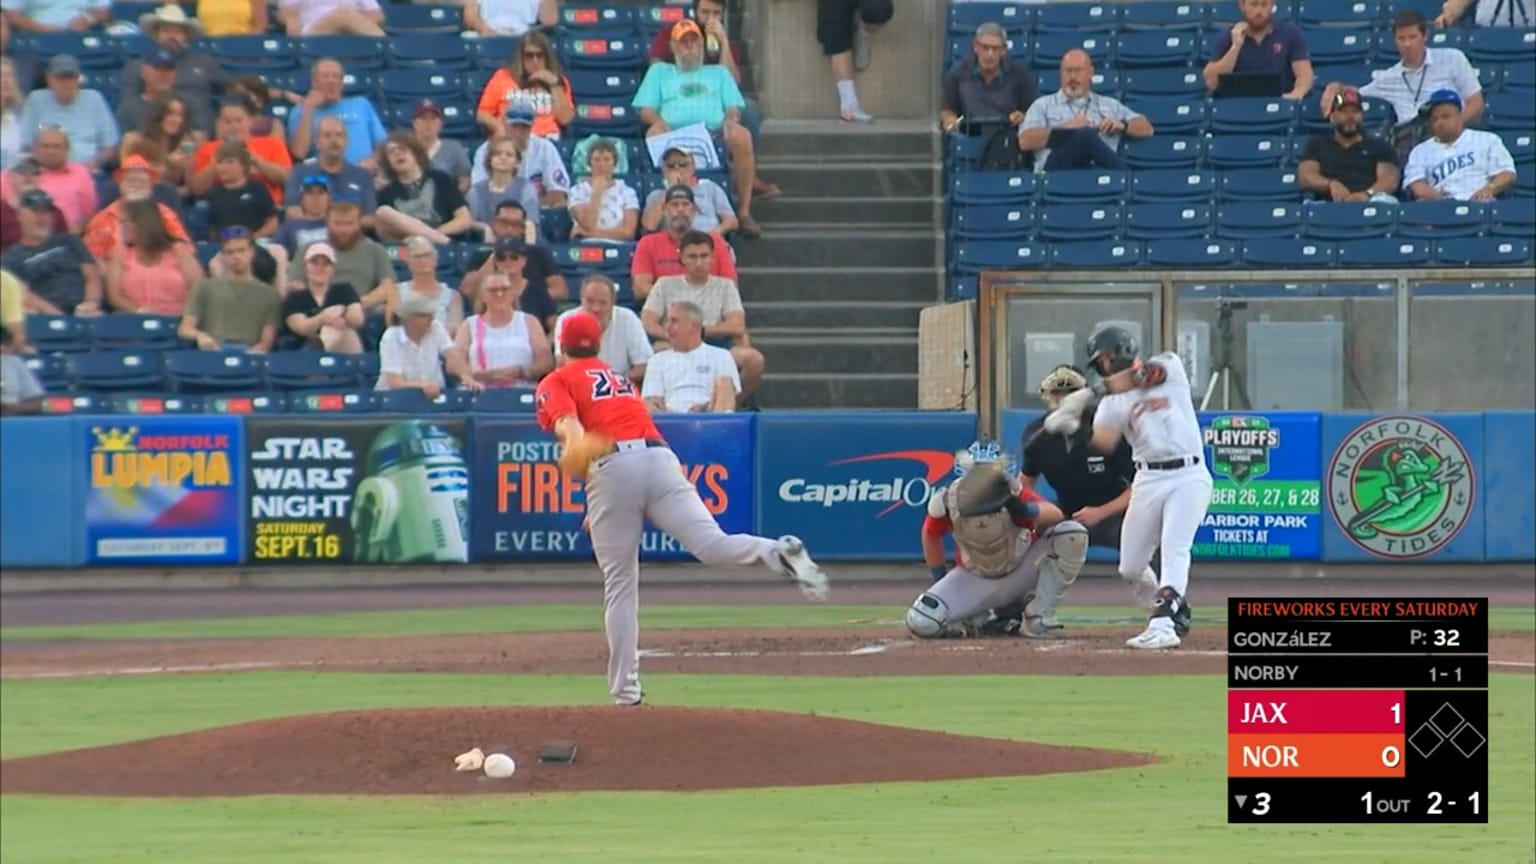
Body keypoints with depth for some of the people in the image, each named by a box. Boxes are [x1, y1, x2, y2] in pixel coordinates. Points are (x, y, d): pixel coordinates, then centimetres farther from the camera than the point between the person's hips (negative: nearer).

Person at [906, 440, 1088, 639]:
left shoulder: (1013, 495, -25)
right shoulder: (948, 501, -19)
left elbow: (1056, 515, -43)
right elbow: (931, 534, 3)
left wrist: (1027, 511, -63)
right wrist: (939, 581, 2)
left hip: (1020, 573, 0)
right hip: (975, 581, 1)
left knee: (1073, 534, -26)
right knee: (922, 622, -24)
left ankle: (1037, 619, -15)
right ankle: (985, 622, 7)